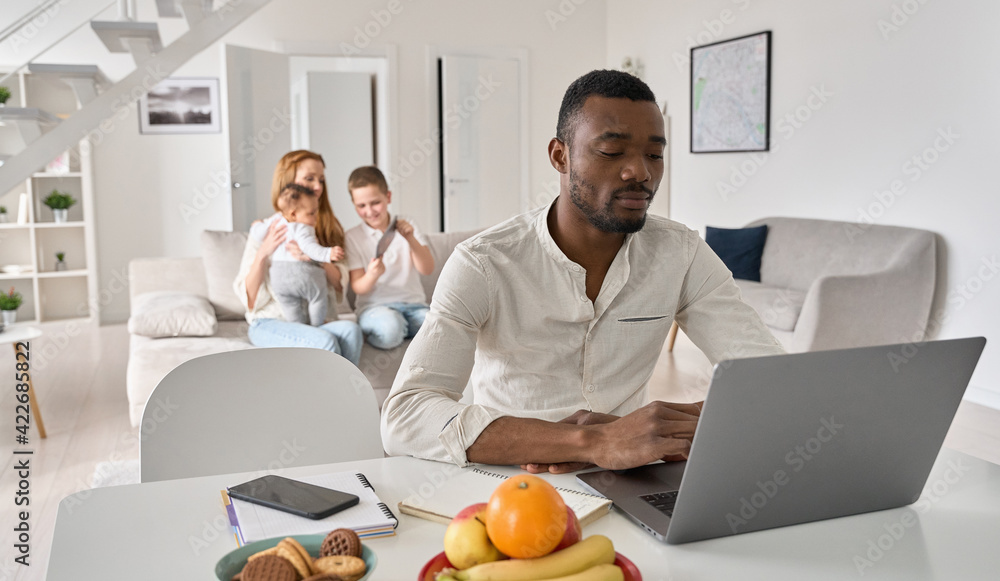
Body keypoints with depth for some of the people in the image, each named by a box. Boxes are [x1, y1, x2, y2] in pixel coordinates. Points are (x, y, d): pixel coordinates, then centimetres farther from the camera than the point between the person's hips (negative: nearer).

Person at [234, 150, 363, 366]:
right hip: (271, 322, -3)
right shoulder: (264, 230, 2)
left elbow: (340, 286, 7)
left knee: (350, 330, -31)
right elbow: (250, 299, -1)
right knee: (325, 340, -33)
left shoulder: (328, 228, 14)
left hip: (317, 321, 3)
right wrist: (263, 254, -15)